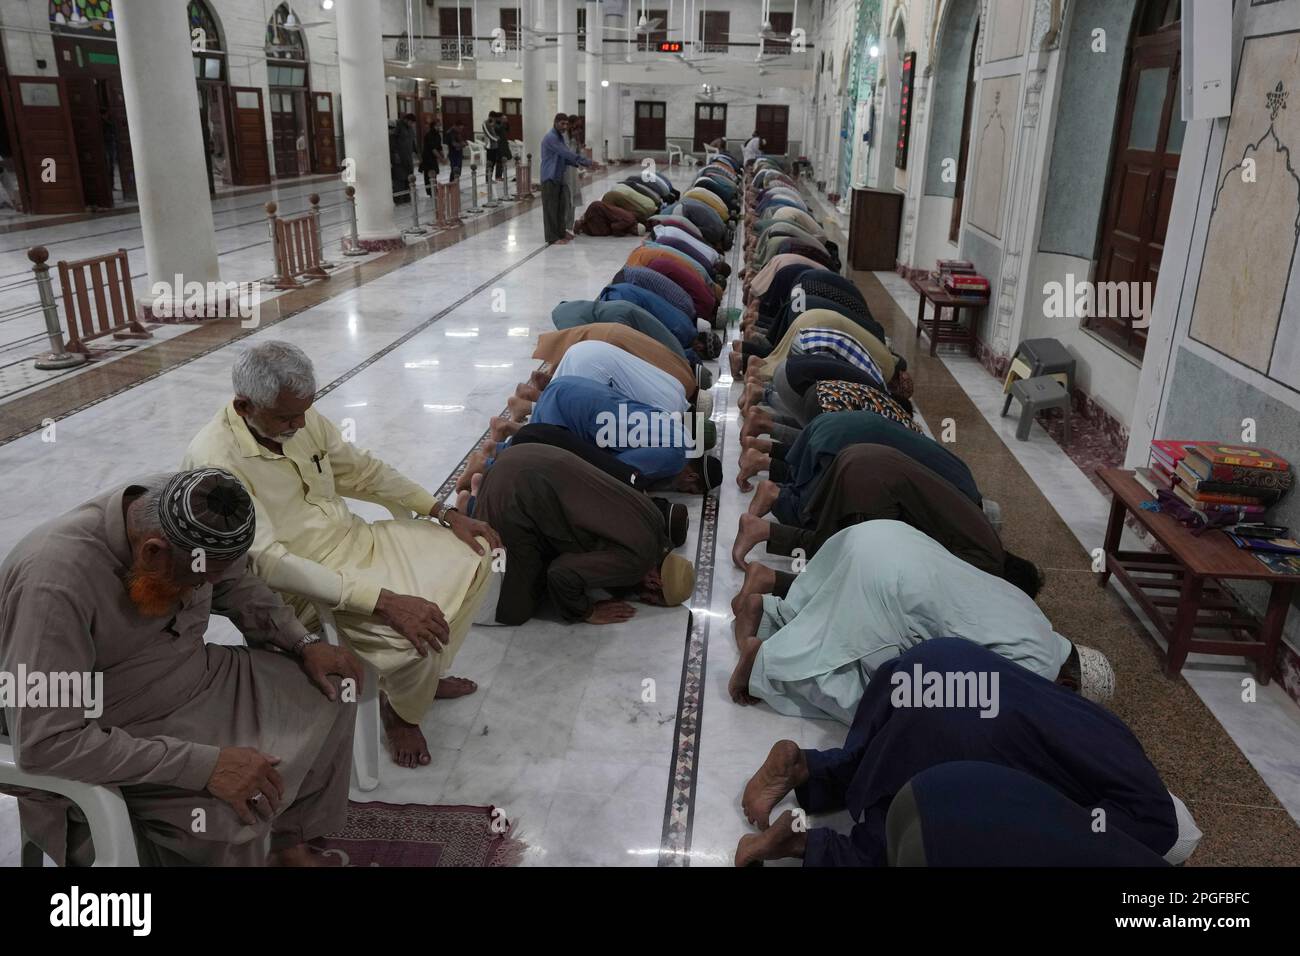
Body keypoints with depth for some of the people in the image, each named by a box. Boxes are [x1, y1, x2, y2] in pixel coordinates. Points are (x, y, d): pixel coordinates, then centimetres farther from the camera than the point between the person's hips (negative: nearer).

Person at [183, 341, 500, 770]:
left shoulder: (301, 419, -4)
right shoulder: (214, 462, -26)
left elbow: (362, 470, 10)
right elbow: (270, 564, -31)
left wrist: (445, 513, 1)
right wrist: (383, 601, -38)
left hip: (355, 540, 8)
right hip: (302, 584, -8)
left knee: (472, 554, 1)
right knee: (410, 633, -30)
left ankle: (423, 675, 19)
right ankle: (401, 710, 7)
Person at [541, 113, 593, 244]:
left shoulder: (560, 137, 15)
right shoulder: (550, 138, -17)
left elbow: (564, 157, 16)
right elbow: (567, 153, -24)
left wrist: (579, 164, -2)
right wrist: (587, 161, -24)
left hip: (559, 178, 9)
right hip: (550, 178, -9)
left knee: (560, 206, 14)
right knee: (551, 208, -5)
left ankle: (561, 232, 25)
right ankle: (552, 238, -2)